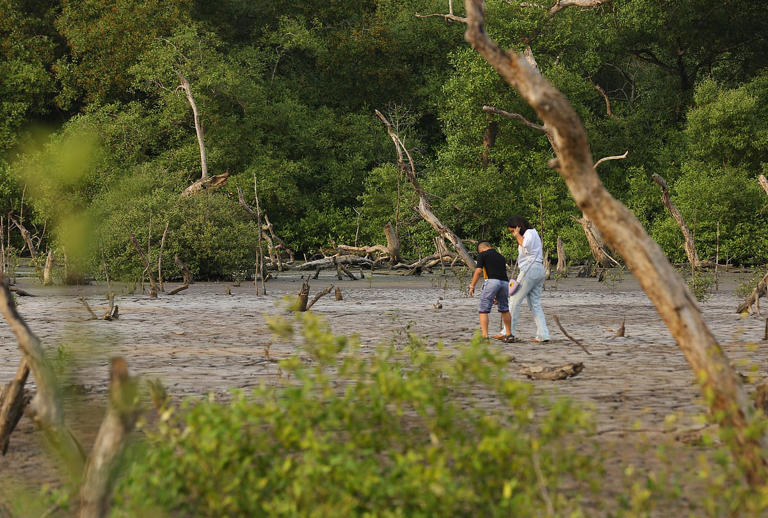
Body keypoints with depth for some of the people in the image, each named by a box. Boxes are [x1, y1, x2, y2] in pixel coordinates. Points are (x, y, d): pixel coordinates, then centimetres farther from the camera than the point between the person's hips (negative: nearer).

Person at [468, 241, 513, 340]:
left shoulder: (482, 254, 9)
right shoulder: (501, 257, 27)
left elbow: (478, 271, -4)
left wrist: (472, 286, -1)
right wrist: (497, 295, 35)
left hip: (492, 281, -6)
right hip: (505, 283, 6)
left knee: (483, 310, -1)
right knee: (504, 309, 24)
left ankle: (484, 335, -12)